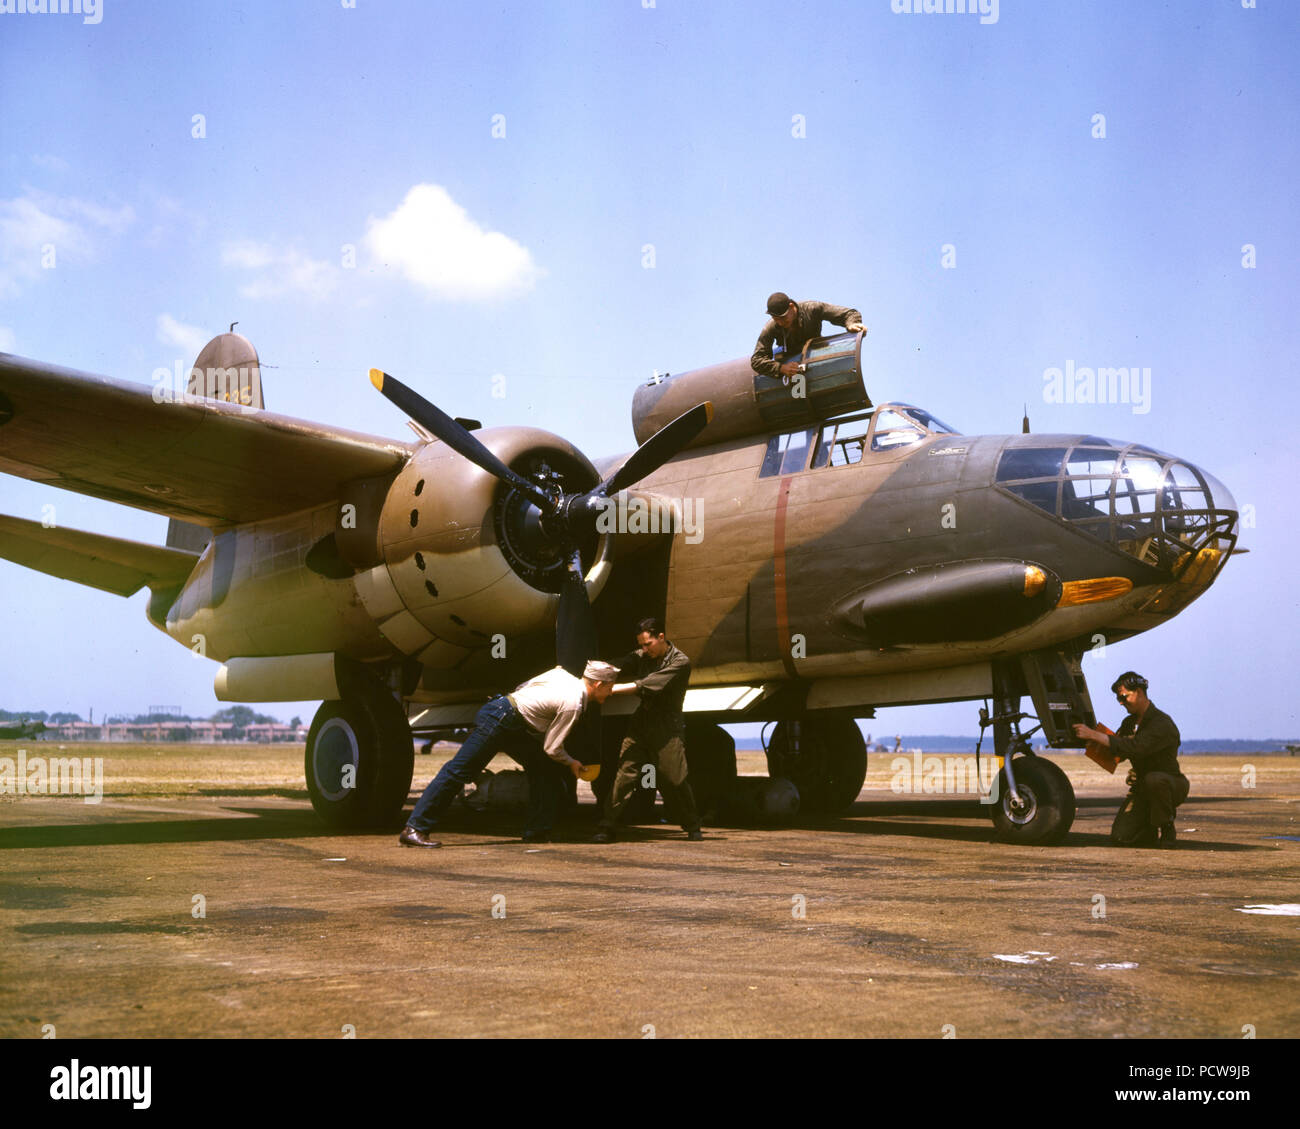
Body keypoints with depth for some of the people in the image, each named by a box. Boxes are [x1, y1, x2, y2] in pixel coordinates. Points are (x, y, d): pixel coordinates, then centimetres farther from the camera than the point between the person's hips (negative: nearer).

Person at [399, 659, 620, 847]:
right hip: (498, 720, -11)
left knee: (546, 769, 9)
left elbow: (523, 687, 17)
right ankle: (414, 829, -12)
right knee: (459, 771, -11)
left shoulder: (564, 676, 9)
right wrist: (571, 763, 6)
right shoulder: (572, 704, -17)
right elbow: (552, 748, -12)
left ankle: (536, 833, 13)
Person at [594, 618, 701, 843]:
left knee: (674, 778, -2)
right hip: (642, 721, 4)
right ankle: (607, 827, -8)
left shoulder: (680, 662, -10)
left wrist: (611, 689, -23)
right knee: (625, 772, -7)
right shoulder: (641, 656, 10)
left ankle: (693, 827, 17)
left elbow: (648, 685, -20)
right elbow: (617, 668, -6)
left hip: (667, 725, -4)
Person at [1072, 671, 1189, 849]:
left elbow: (1135, 748, -36)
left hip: (1172, 783, -6)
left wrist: (1093, 734, -37)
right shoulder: (1129, 723, 7)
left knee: (1154, 779, -42)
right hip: (1143, 787, 6)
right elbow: (1116, 754, 11)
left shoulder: (1162, 724, -21)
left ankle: (1167, 830, -18)